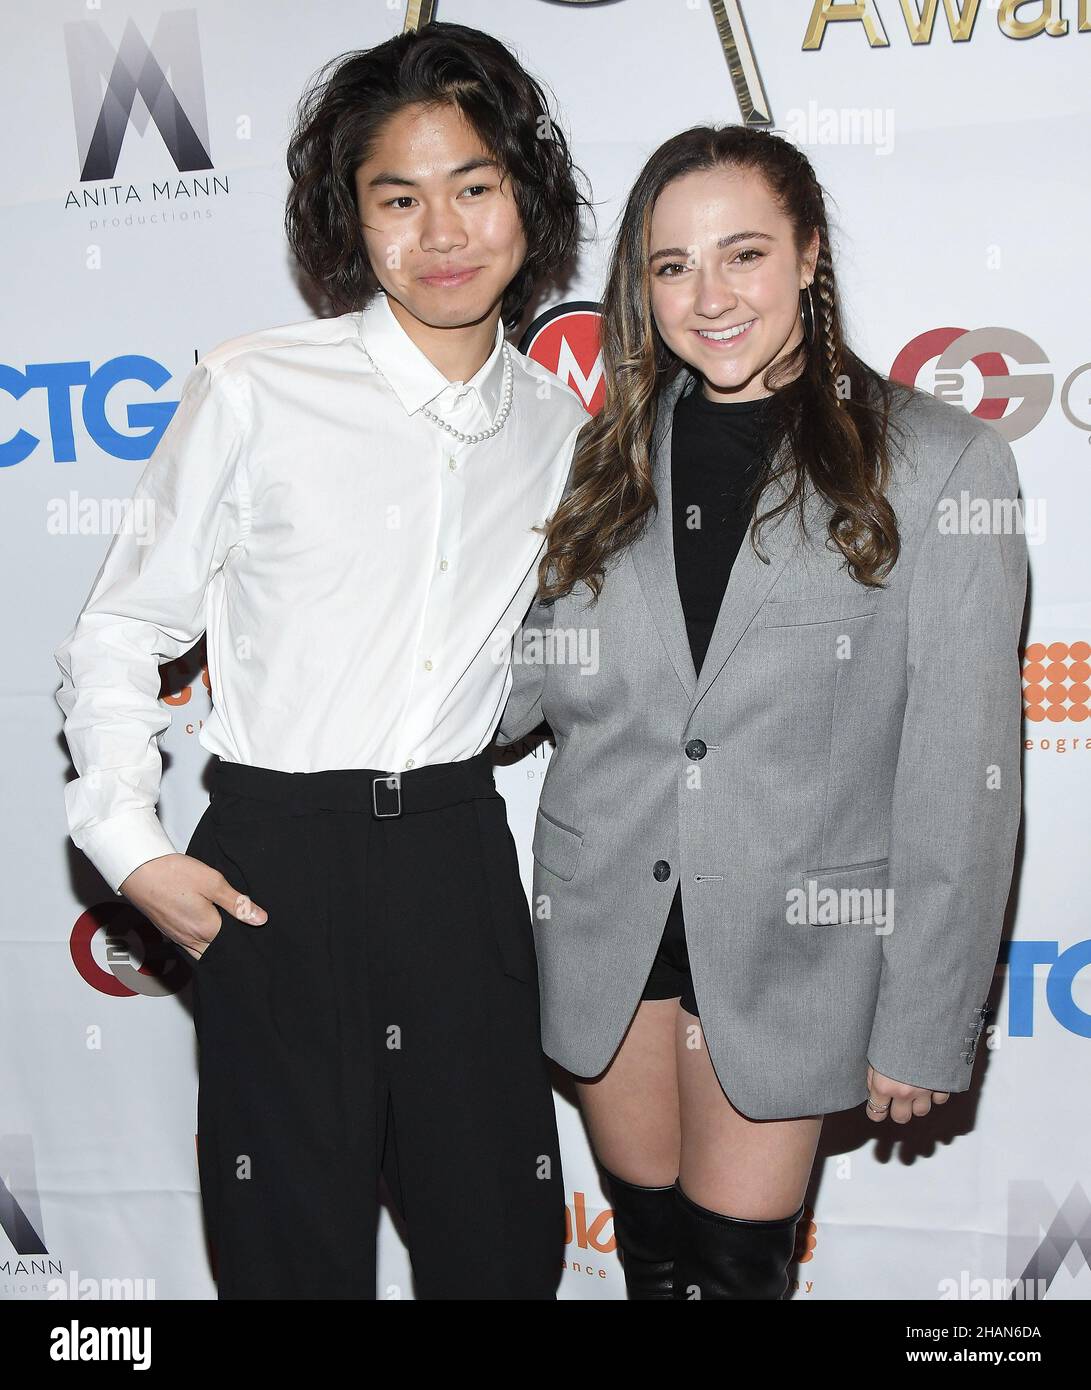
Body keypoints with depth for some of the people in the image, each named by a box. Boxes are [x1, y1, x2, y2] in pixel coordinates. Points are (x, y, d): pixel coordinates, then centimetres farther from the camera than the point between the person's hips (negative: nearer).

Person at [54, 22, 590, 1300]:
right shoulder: (254, 393, -6)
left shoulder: (556, 426, 7)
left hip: (460, 857, 4)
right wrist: (132, 848, -8)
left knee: (506, 1244, 14)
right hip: (278, 866, -3)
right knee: (295, 1248, 10)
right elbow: (118, 632, 0)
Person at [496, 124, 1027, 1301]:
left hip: (791, 943, -3)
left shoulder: (939, 465, -8)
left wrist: (925, 1025, -7)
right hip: (605, 927, 4)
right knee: (650, 1248, 18)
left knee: (732, 1264, 10)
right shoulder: (610, 459, 5)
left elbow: (962, 772, -8)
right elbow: (533, 689, 7)